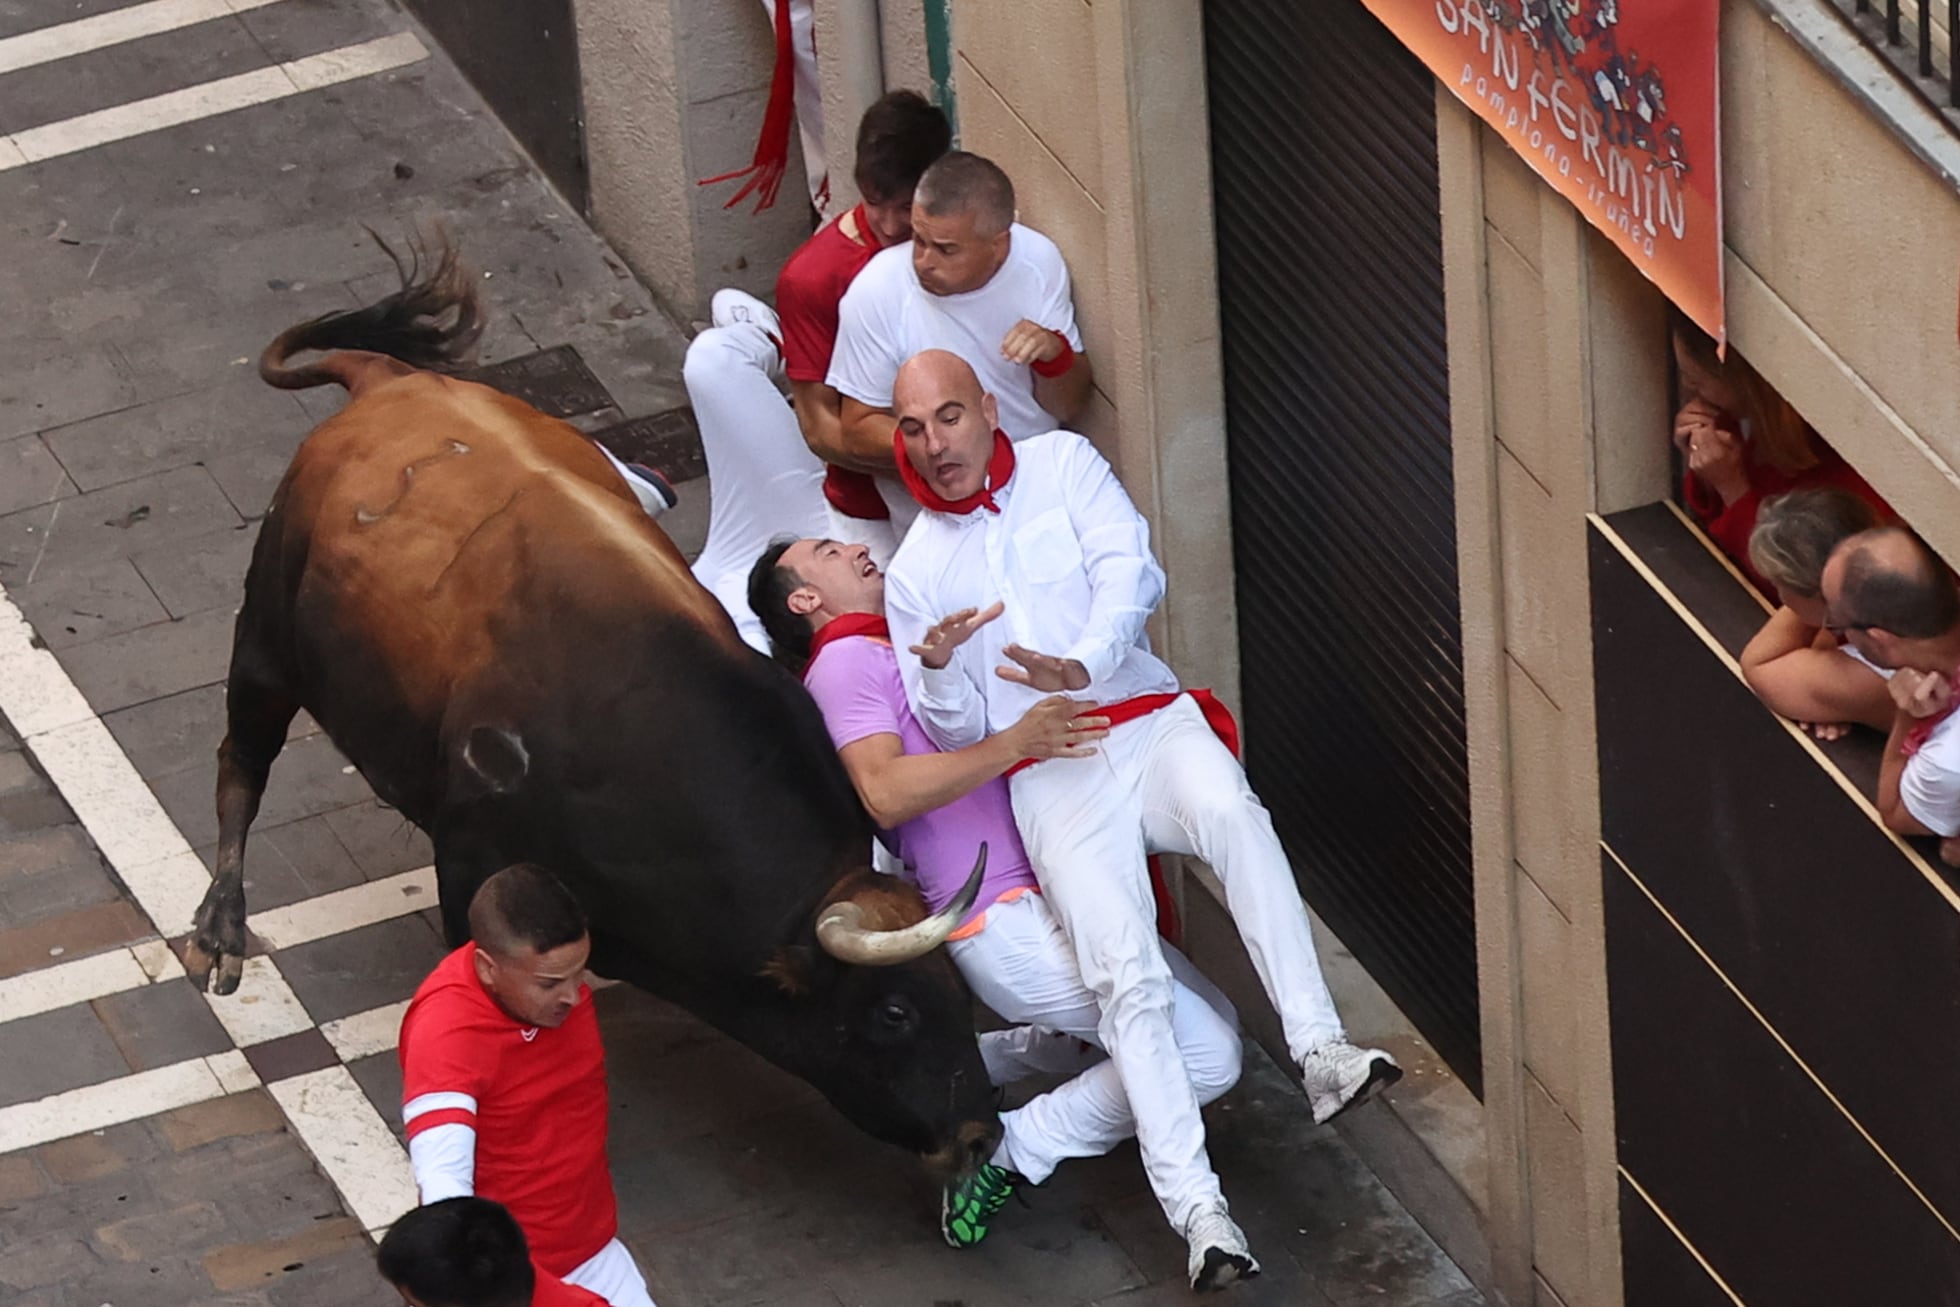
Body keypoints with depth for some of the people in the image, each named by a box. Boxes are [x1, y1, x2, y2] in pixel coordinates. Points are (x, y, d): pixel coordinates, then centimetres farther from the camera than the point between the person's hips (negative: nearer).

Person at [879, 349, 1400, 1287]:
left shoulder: (1063, 465, 14)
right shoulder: (915, 572, 18)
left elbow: (1131, 571, -2)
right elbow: (954, 733, 15)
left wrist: (1085, 664, -22)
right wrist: (936, 667, -10)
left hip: (1149, 722, 0)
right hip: (1052, 778, 0)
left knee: (1233, 816, -37)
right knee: (1127, 977, -22)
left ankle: (1320, 1052, -46)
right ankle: (1195, 1207, -33)